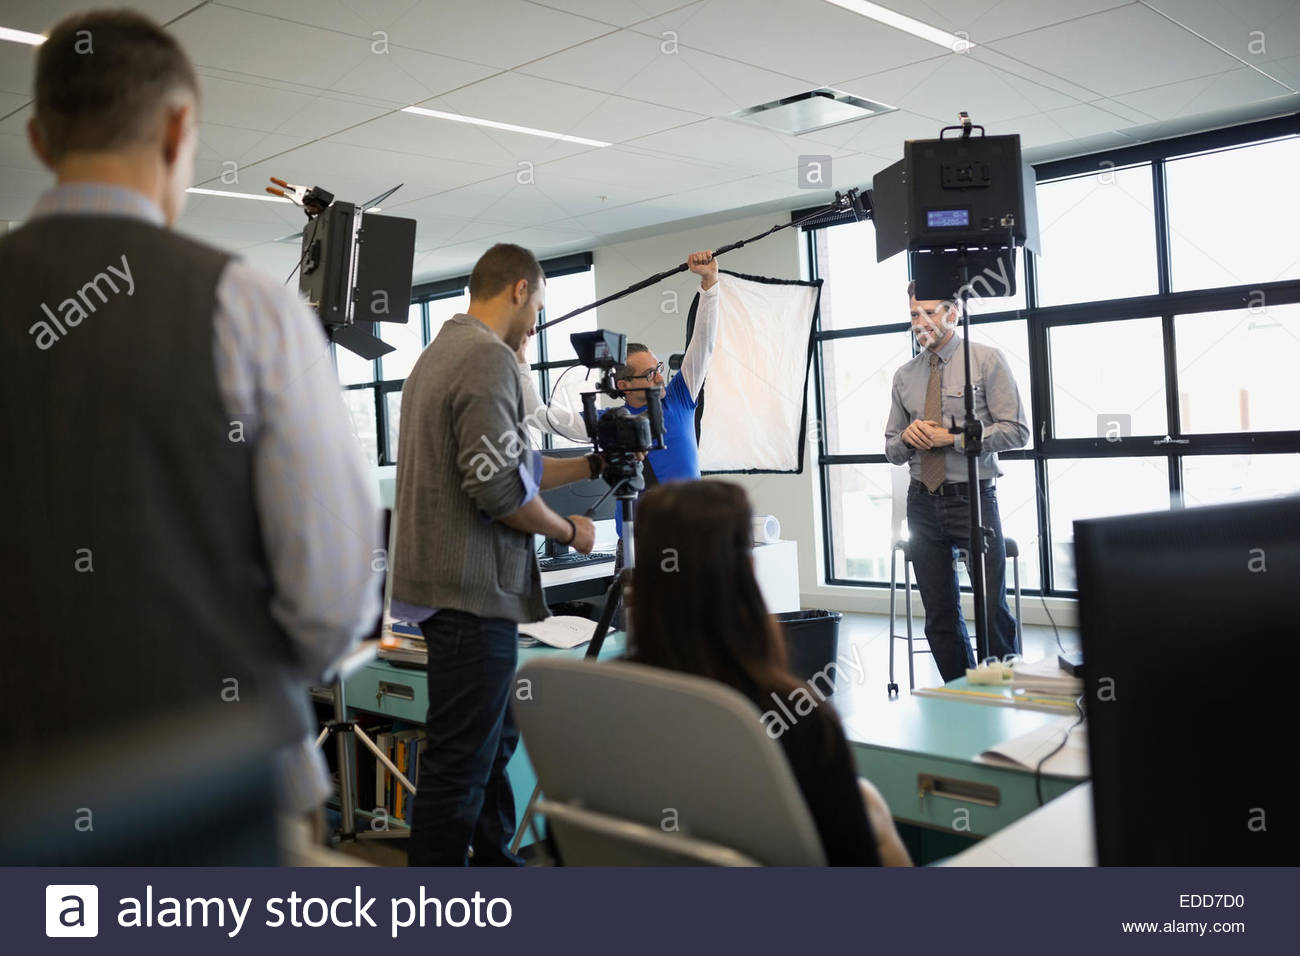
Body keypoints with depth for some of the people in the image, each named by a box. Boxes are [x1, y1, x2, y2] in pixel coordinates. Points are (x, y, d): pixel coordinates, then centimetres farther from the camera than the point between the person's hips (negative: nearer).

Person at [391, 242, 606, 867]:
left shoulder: (439, 353, 18)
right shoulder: (488, 358, -15)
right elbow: (499, 488, -23)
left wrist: (590, 465, 24)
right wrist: (569, 531, -7)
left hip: (447, 582, 11)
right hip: (472, 588, -11)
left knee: (491, 741, 21)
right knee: (461, 760, -3)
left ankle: (494, 859, 34)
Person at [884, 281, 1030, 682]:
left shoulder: (987, 360, 0)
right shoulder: (905, 376, 12)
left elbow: (1015, 431, -7)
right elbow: (891, 449, 16)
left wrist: (952, 438, -14)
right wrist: (908, 437, -7)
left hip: (972, 498, -4)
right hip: (923, 502, 5)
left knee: (993, 609, -2)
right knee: (940, 615, 9)